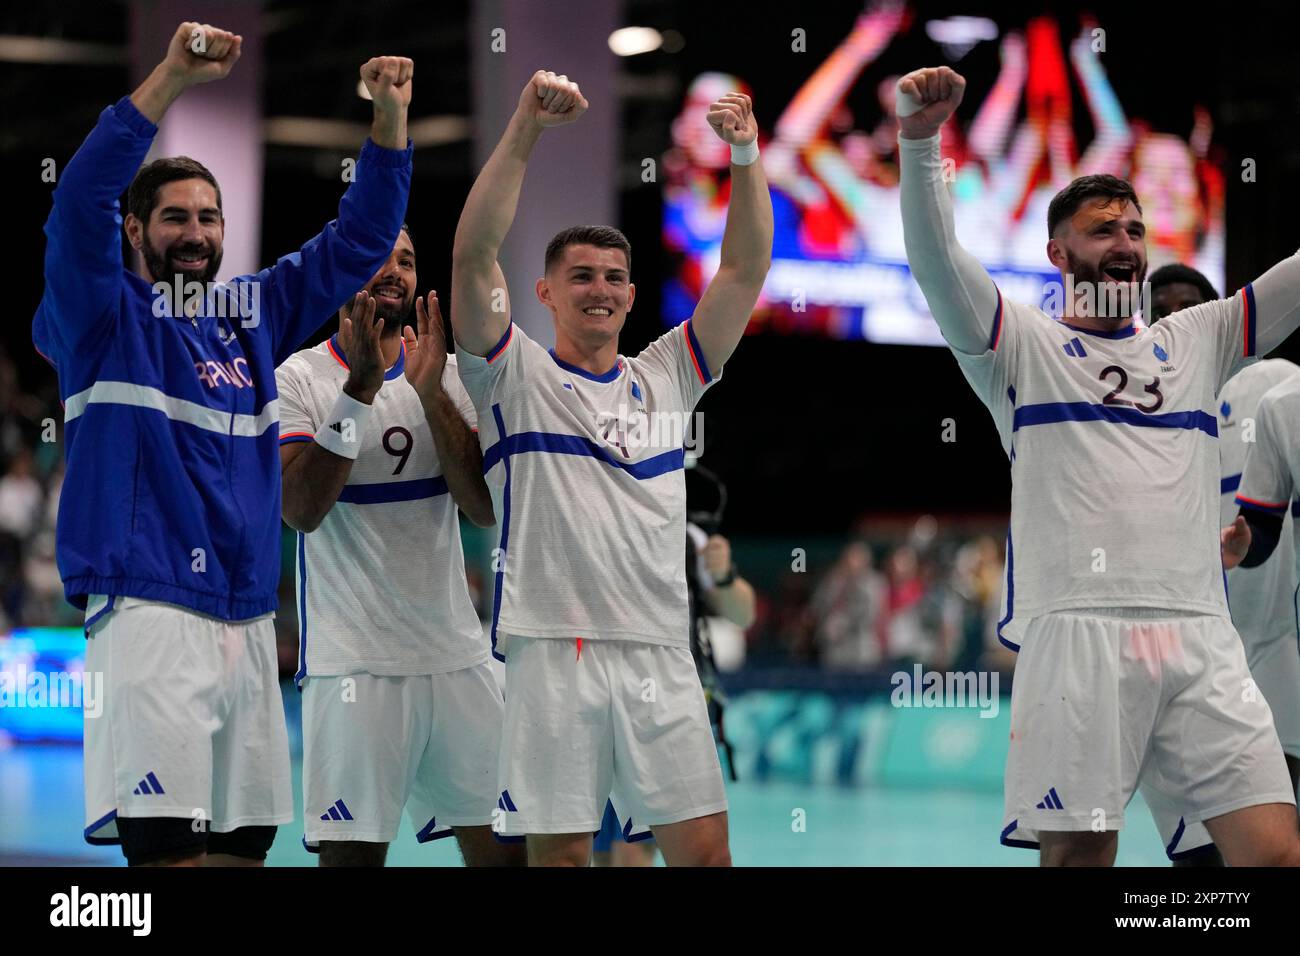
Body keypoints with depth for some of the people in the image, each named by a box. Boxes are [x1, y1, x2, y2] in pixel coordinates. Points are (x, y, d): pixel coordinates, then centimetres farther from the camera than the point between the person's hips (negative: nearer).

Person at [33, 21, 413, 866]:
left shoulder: (256, 313, 17)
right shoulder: (105, 318, 2)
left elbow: (360, 238, 19)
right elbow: (80, 202, -14)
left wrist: (392, 117, 4)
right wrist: (170, 79, -23)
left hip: (249, 618, 6)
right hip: (149, 610, -6)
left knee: (245, 843, 6)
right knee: (168, 850, -15)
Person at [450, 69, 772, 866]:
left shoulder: (667, 377, 15)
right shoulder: (517, 375, 5)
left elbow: (745, 270, 10)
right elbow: (473, 256, -9)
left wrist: (746, 154, -2)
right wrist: (525, 130, -16)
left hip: (661, 655, 4)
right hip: (552, 650, -3)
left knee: (705, 851, 1)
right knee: (560, 852, -1)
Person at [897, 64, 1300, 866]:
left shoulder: (1196, 341, 23)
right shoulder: (1023, 346, 11)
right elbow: (936, 259, -3)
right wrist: (921, 139, -18)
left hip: (1201, 639, 4)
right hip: (1079, 631, -3)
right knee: (1080, 851, -7)